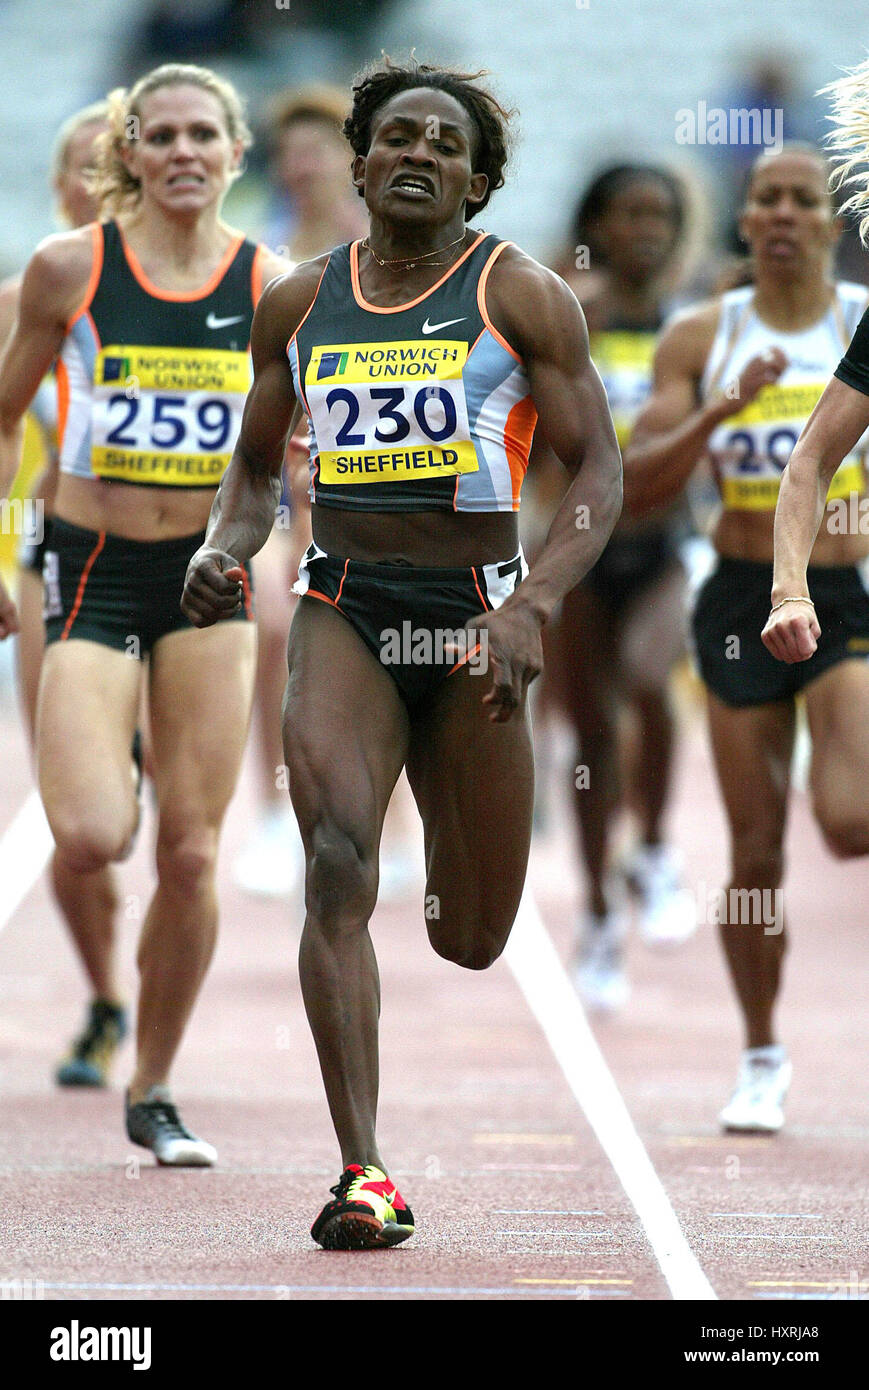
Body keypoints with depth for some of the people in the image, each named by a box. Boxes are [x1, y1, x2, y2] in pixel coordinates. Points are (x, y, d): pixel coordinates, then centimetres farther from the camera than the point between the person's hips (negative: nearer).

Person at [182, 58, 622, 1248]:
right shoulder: (299, 305, 7)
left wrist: (532, 605, -21)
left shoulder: (520, 295, -3)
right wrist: (223, 549, -3)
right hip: (343, 609, 1)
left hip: (475, 614, -1)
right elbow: (255, 466, 19)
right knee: (338, 862, -24)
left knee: (469, 943, 11)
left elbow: (599, 474, -6)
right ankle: (364, 1176, -27)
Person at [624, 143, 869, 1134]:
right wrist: (719, 412, -17)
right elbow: (634, 487, -4)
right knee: (756, 852, 4)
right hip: (742, 603, 2)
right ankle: (762, 1058, 22)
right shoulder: (701, 339, 3)